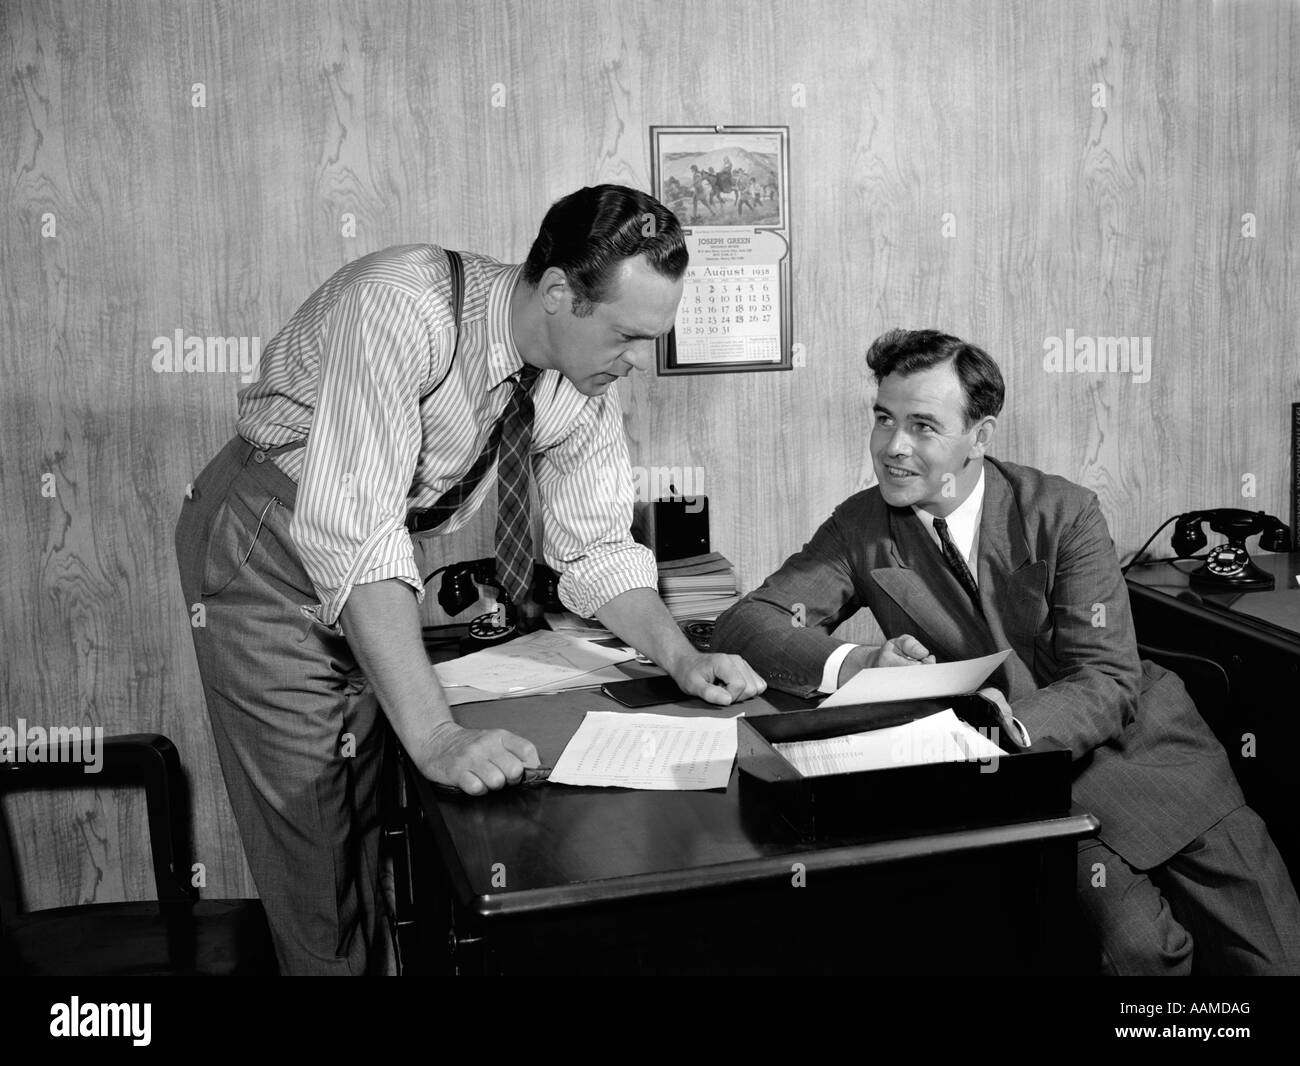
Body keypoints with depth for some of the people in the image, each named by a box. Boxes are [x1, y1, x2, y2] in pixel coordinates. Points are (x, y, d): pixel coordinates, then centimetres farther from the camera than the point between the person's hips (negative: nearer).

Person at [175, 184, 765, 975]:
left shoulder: (586, 382, -11)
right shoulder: (403, 308, -33)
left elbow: (597, 548, -2)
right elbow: (351, 532, -39)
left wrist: (681, 658, -17)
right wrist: (435, 733, -43)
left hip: (379, 559, 6)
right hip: (271, 548, -6)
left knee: (382, 828, 10)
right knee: (318, 853, -3)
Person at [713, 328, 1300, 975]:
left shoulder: (1064, 514, -10)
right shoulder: (861, 527, -6)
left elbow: (1108, 682, -14)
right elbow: (742, 626, -14)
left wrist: (1014, 726, -36)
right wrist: (856, 662, -34)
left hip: (1143, 746, 1)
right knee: (1137, 945, -23)